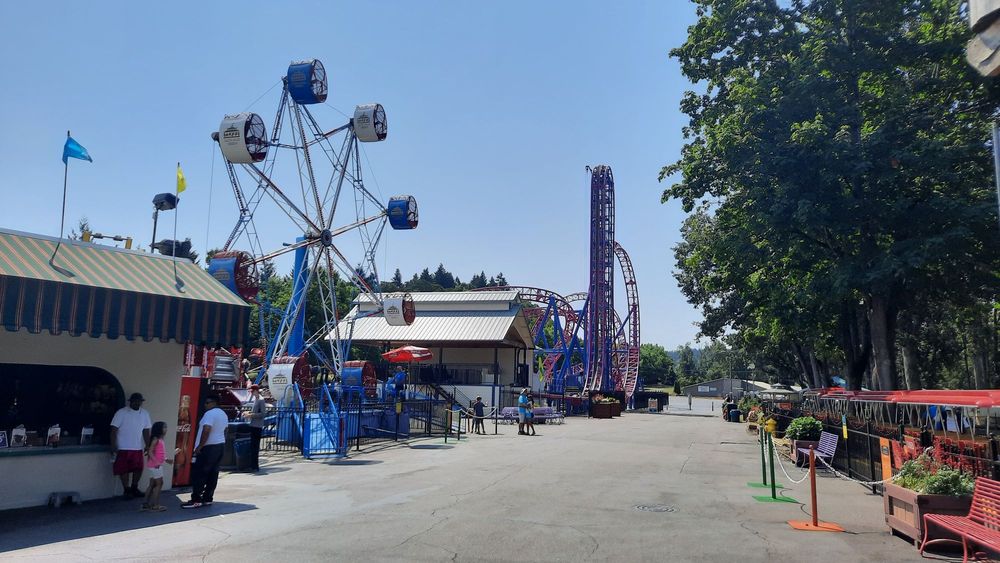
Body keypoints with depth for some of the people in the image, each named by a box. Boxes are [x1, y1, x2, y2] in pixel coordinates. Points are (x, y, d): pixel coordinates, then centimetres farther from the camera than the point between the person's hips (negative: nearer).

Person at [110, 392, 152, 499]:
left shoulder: (144, 414, 4)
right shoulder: (121, 413, -10)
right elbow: (114, 430, -10)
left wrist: (148, 446, 7)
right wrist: (113, 446, -14)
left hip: (138, 448, 4)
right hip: (123, 448, -4)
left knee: (138, 469, 9)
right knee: (124, 470, 3)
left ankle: (134, 488, 26)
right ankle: (126, 490, 15)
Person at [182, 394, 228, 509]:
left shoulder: (209, 414, -15)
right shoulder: (223, 414, 15)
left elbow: (206, 431, -23)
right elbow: (224, 431, 20)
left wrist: (199, 446, -19)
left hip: (208, 447, -9)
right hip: (220, 445, 10)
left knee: (198, 474, -5)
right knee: (213, 474, 9)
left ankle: (196, 500, -4)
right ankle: (208, 498, 12)